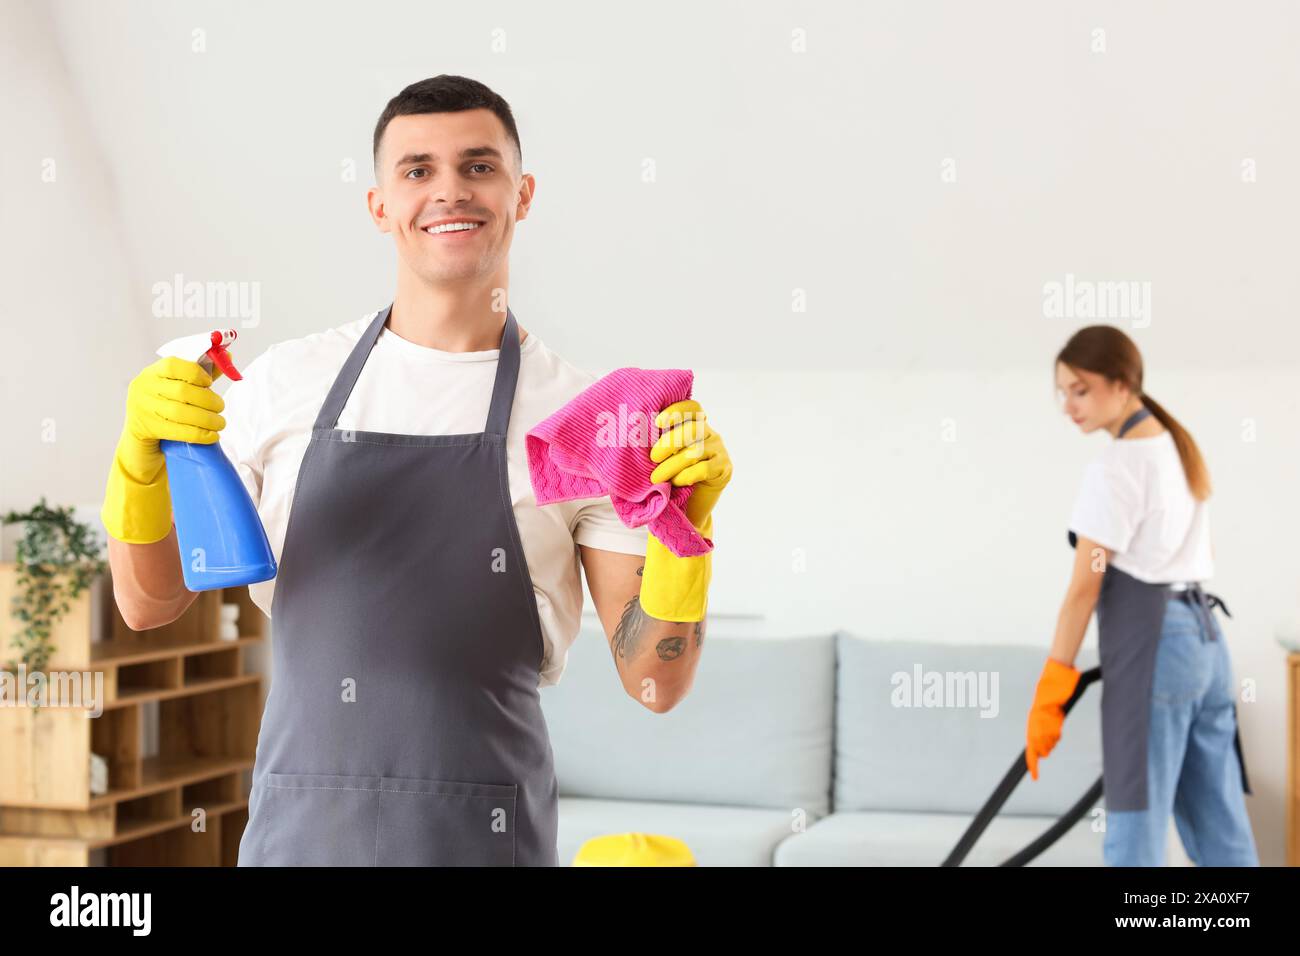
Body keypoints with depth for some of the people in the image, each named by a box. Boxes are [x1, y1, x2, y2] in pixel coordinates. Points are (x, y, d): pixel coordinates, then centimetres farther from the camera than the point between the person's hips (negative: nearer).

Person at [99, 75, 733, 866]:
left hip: (486, 833, -2)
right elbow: (151, 602, 7)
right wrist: (141, 461, -10)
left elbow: (655, 682, -4)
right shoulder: (287, 382, 3)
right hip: (299, 829, 2)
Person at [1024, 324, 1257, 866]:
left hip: (1151, 642, -9)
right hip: (1204, 636, 9)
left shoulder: (1115, 466, -12)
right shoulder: (1179, 449, 16)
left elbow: (1084, 587, -14)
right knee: (1222, 829, 10)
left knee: (1135, 832, -6)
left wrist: (1048, 696, -12)